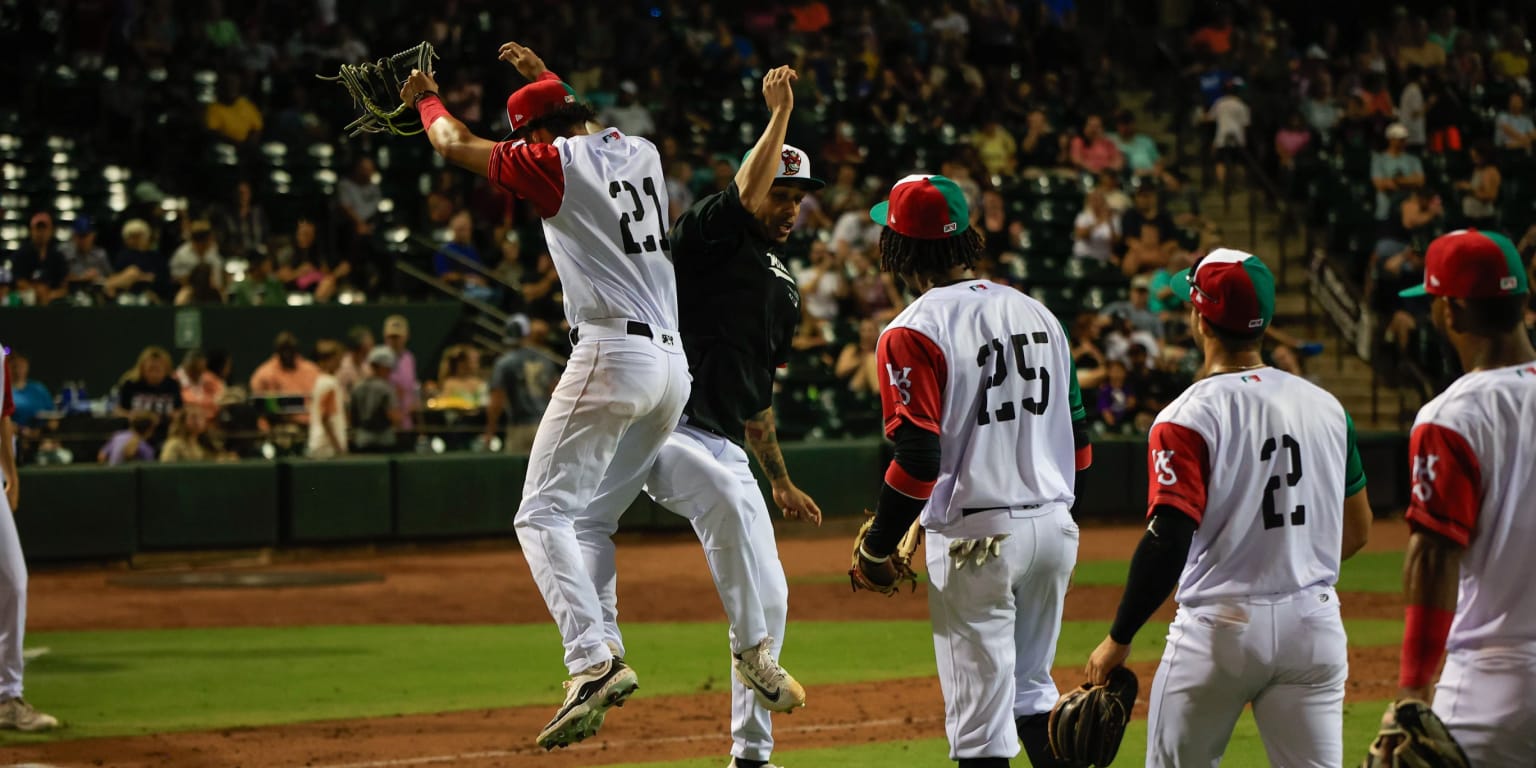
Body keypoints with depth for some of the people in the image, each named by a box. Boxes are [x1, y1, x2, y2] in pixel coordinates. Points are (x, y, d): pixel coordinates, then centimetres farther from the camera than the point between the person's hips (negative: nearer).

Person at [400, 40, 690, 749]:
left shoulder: (553, 161, -2)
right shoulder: (641, 151, 18)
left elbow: (455, 145, 9)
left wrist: (427, 99, 29)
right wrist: (545, 77, 54)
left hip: (612, 354, -8)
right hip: (673, 364, 8)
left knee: (543, 514, -9)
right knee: (589, 518, 16)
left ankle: (594, 660, -26)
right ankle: (596, 661, 8)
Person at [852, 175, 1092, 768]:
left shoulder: (914, 332, -11)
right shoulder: (1036, 313, 10)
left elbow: (918, 459, -18)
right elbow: (1078, 436, 13)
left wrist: (875, 550, -7)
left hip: (977, 540, -6)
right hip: (1055, 527, 7)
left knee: (980, 710, 0)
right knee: (1031, 689, 21)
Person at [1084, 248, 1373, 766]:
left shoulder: (1188, 418, -11)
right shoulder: (1326, 406, 7)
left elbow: (1168, 543, -19)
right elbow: (1357, 531, 16)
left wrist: (1118, 641, -11)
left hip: (1220, 627, -4)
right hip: (1314, 626, 5)